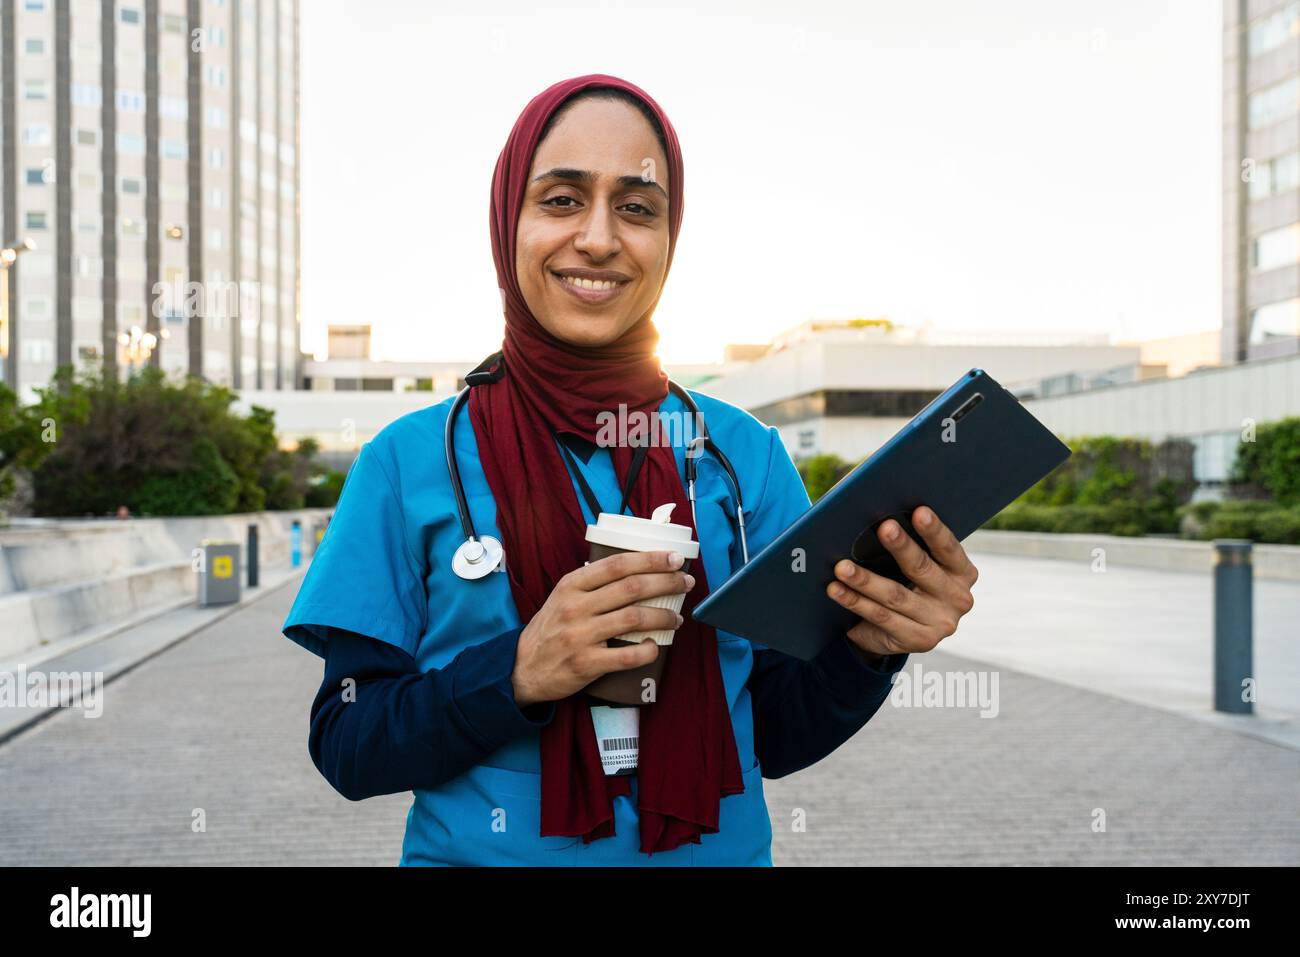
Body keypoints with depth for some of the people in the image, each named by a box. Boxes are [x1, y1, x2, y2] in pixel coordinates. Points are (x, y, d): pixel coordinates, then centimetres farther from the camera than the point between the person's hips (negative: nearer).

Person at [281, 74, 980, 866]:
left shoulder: (744, 453, -5)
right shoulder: (410, 460, -9)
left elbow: (775, 738, -1)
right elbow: (345, 748, -9)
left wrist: (863, 648, -20)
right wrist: (521, 672, -24)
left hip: (715, 851, 2)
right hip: (479, 852, -1)